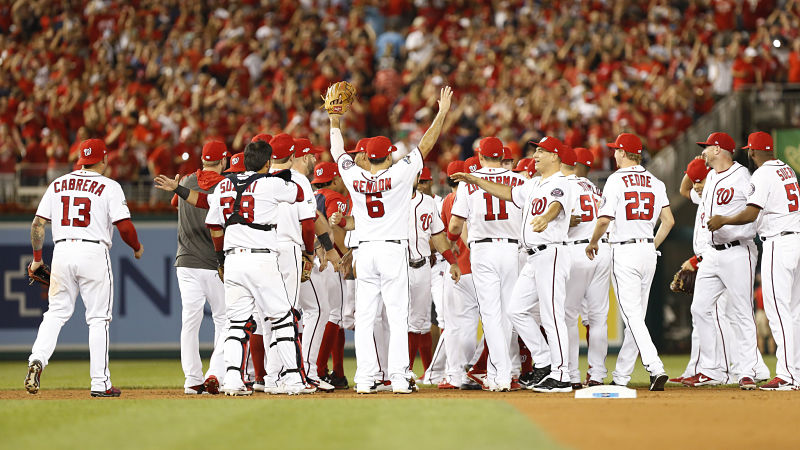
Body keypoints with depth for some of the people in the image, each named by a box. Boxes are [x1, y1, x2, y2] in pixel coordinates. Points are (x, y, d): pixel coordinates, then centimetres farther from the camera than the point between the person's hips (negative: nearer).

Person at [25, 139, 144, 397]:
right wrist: (137, 248, 11)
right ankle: (100, 384, 2)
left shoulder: (58, 184, 11)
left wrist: (37, 258, 18)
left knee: (56, 312, 12)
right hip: (94, 252, -4)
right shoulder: (109, 187, -2)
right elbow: (124, 226, -8)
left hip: (62, 250, 4)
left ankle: (37, 359, -12)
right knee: (98, 319, 3)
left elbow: (38, 224, 9)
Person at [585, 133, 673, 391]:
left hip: (624, 251, -6)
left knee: (632, 316, -10)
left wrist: (593, 243, 4)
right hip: (648, 251, 6)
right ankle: (621, 376, 18)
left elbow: (604, 220, -13)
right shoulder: (655, 182, 9)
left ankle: (655, 368, -25)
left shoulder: (616, 180, -8)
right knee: (637, 315, 12)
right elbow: (668, 220, 6)